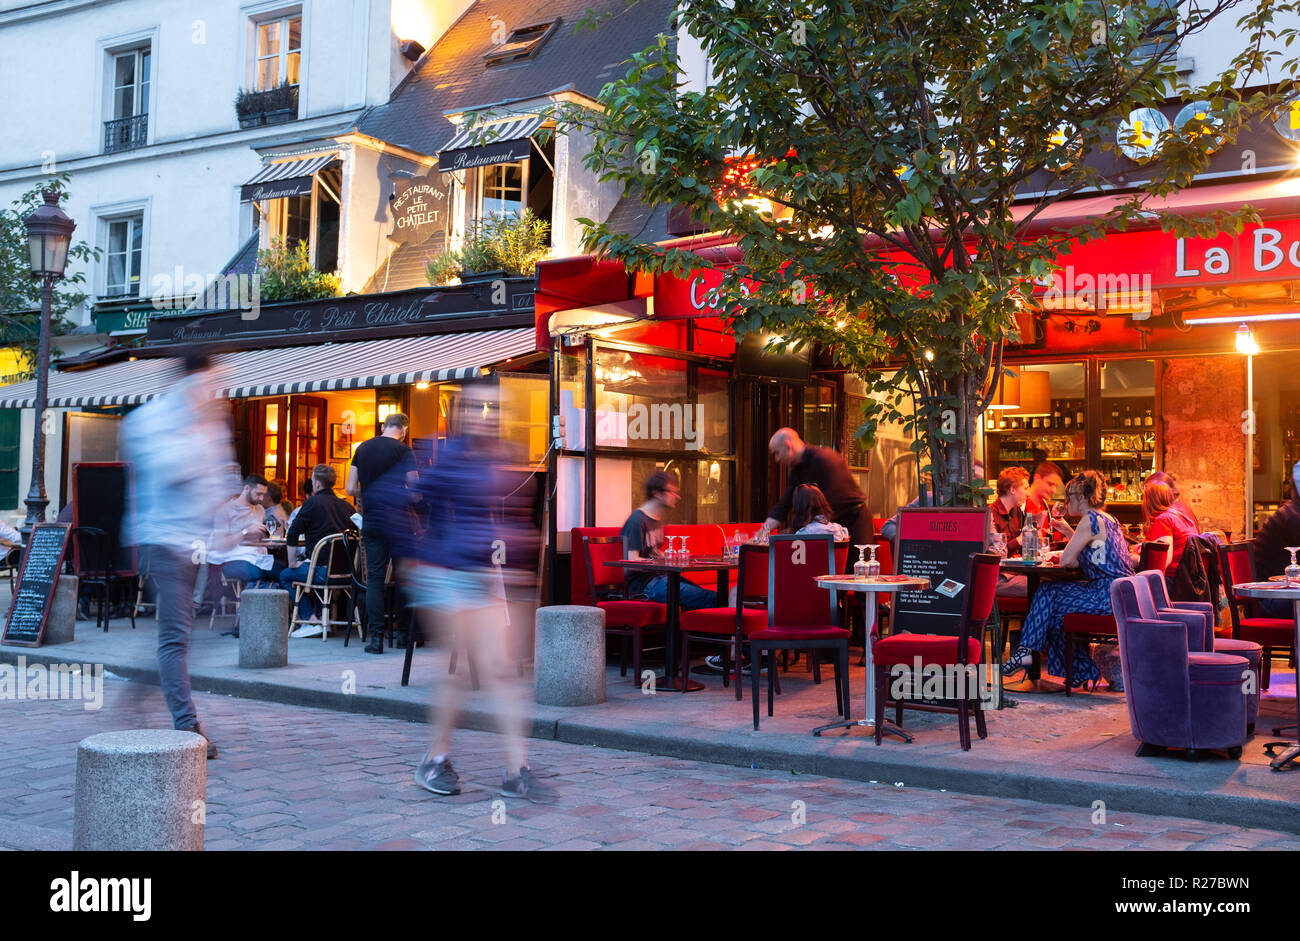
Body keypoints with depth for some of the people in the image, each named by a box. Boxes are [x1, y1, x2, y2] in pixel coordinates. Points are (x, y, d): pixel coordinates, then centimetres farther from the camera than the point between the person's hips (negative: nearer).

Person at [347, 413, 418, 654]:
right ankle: (404, 633, 14)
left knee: (374, 579, 4)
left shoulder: (362, 449, 7)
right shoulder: (403, 451, -8)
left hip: (371, 523, 4)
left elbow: (351, 489, 6)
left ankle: (375, 637, -2)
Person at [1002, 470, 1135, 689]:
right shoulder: (1107, 519, 16)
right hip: (1118, 593, 9)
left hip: (1107, 596, -9)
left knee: (1049, 597, -1)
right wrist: (1069, 532, 24)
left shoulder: (1090, 519, -14)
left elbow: (1066, 560, -14)